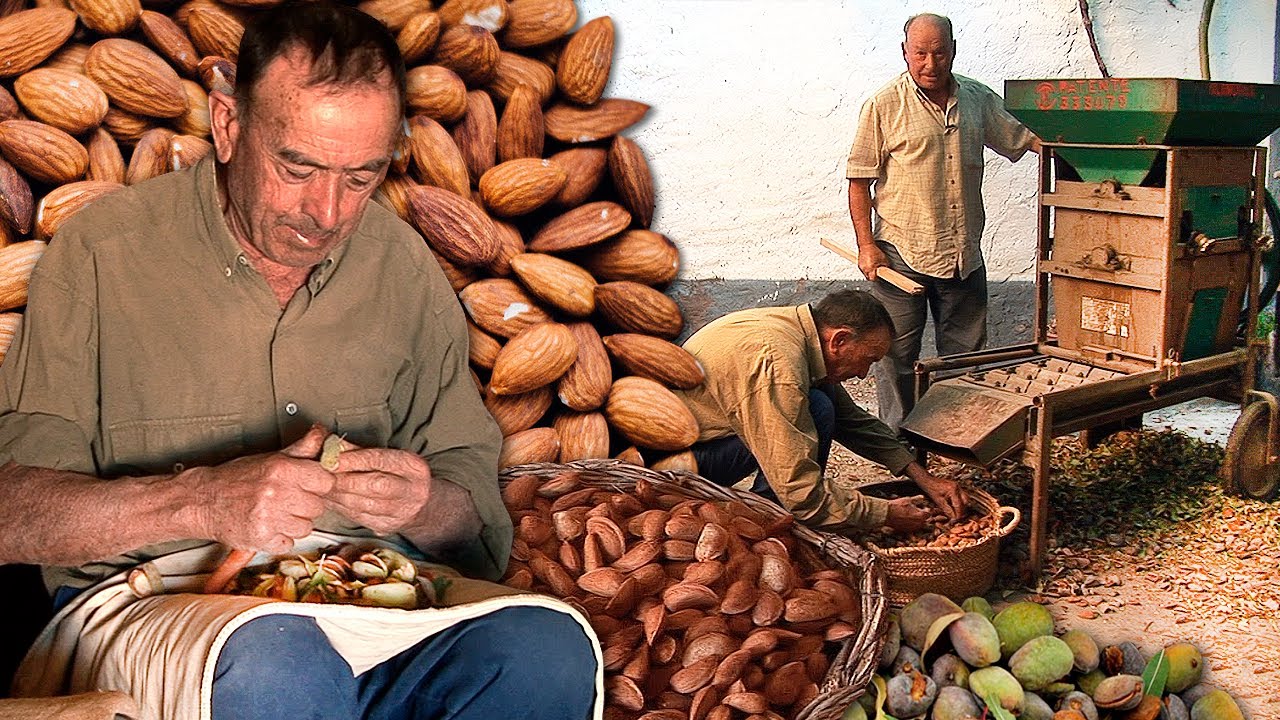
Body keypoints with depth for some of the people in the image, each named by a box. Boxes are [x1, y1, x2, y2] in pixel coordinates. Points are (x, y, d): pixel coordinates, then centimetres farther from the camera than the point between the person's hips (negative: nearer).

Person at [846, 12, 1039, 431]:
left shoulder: (979, 99, 8)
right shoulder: (884, 106, -5)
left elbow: (1019, 138, 20)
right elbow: (859, 180, -5)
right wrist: (866, 245, -10)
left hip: (964, 254, 5)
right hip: (901, 254, -4)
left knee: (965, 354, 12)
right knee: (897, 355, 2)